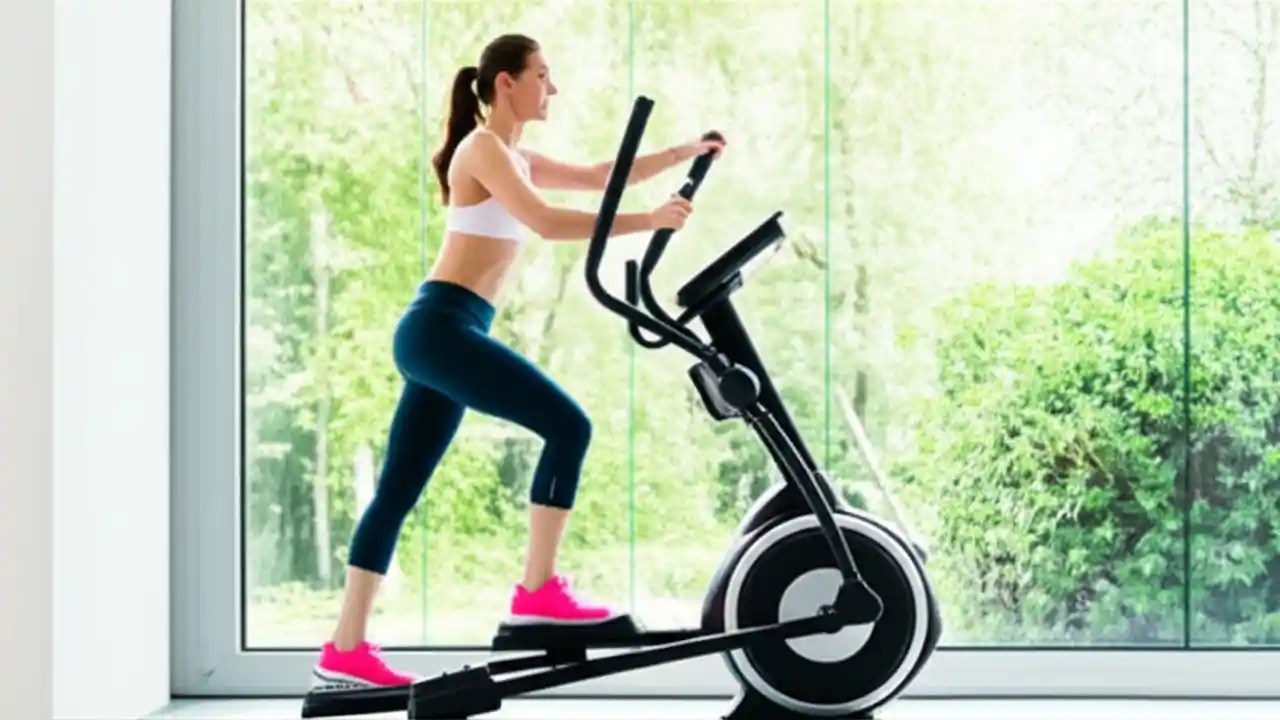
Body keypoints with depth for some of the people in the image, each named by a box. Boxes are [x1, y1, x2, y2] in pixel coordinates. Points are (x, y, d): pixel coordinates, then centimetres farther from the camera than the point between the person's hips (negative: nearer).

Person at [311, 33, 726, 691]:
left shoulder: (515, 158, 21)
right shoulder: (482, 148, -7)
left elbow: (596, 177, 27)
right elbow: (548, 223, -20)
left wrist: (682, 154, 17)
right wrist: (649, 221, -19)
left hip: (441, 335, 10)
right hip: (440, 329, -10)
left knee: (398, 491, 8)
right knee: (567, 424, -13)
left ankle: (344, 651, 10)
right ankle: (537, 592, -11)